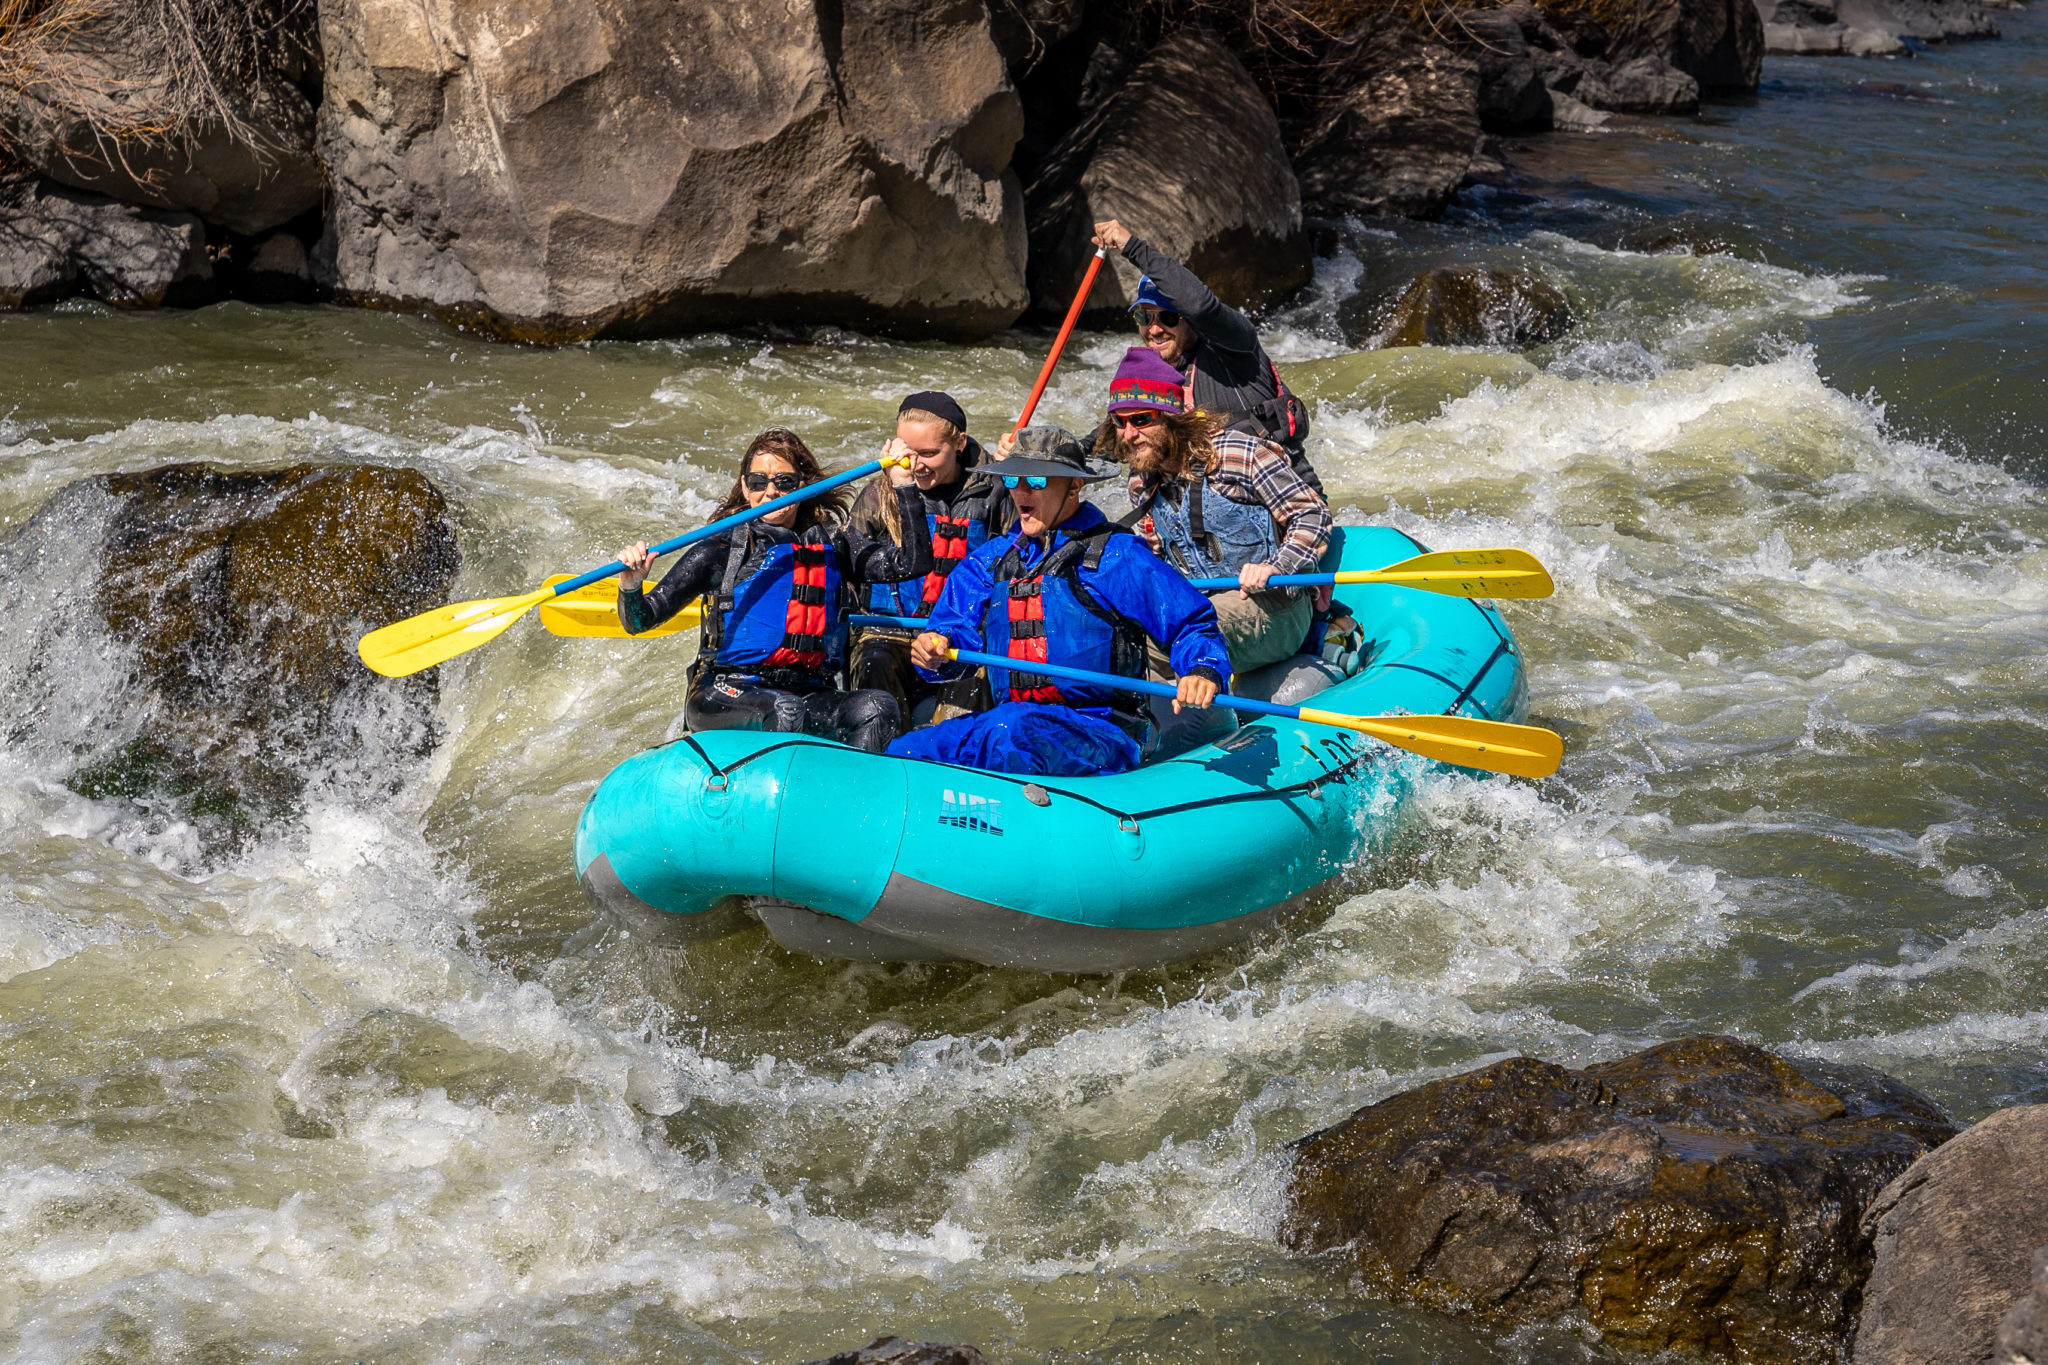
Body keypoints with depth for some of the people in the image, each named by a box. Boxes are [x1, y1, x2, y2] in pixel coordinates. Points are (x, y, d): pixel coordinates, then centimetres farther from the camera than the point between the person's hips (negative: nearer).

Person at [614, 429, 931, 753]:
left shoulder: (832, 545, 15)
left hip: (810, 694, 3)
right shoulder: (720, 550, 5)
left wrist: (904, 486, 0)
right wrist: (630, 586, -20)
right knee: (786, 712, -35)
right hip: (725, 692, -3)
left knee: (878, 707, -25)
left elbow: (914, 563, 6)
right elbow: (639, 622, 2)